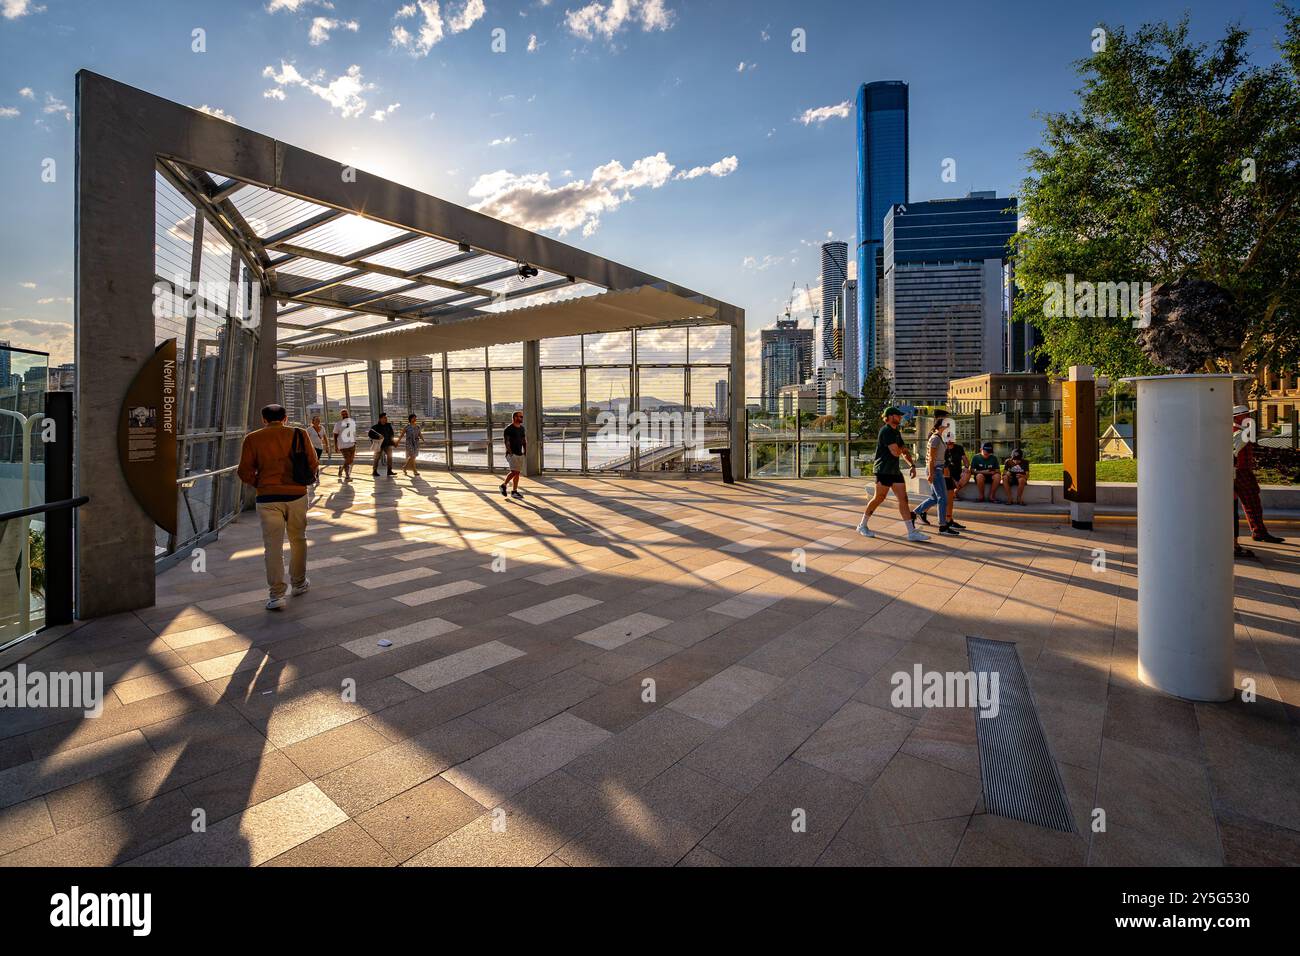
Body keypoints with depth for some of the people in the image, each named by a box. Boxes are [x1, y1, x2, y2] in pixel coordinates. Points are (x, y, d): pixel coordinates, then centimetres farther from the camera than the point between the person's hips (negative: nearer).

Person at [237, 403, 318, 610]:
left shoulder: (252, 439, 1)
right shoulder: (299, 434, 2)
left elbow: (245, 472, -2)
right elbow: (313, 463, 1)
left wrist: (258, 484, 15)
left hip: (268, 498, -1)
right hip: (297, 495, 1)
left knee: (273, 546, 2)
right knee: (298, 540, 17)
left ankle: (276, 595, -1)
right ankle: (299, 583, 30)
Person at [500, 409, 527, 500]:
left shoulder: (522, 428, 13)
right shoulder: (508, 429, -10)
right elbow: (506, 441, -15)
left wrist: (525, 450, 11)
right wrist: (510, 452, -21)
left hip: (520, 454, 8)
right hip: (512, 454, -7)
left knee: (517, 472, 7)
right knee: (514, 471, -14)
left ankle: (515, 491, 12)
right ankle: (504, 485, 7)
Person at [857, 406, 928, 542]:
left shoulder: (896, 432, 16)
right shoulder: (886, 431, -13)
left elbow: (904, 451, 21)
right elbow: (895, 452, -21)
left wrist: (912, 465, 8)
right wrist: (901, 449, 2)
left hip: (895, 470, 9)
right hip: (884, 471, -9)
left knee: (903, 499, 3)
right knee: (879, 498, -1)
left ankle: (912, 532, 3)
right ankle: (862, 526, 15)